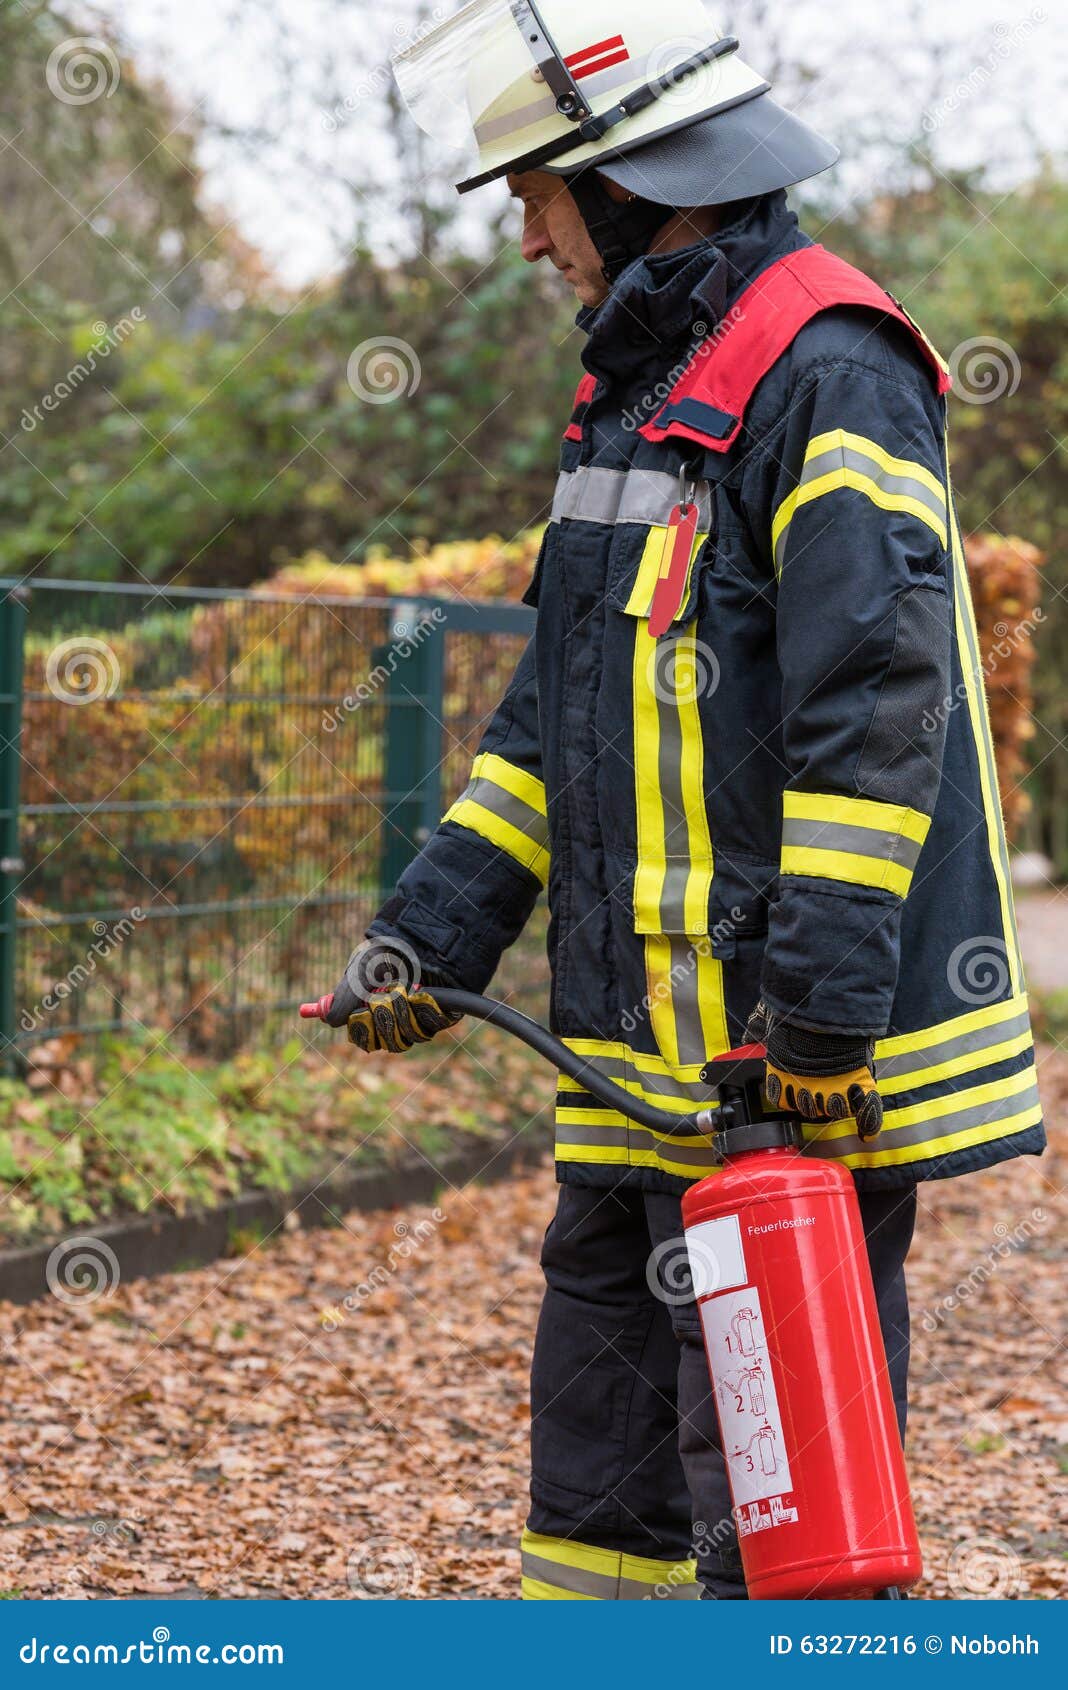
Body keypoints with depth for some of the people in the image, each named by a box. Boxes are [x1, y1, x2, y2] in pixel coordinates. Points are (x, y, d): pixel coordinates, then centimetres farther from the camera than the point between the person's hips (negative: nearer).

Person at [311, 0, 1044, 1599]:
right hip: (648, 1046, 10)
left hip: (797, 1055, -10)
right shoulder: (641, 383, 17)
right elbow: (560, 706, 21)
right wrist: (433, 929, 13)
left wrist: (823, 1001, -24)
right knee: (601, 1412, 17)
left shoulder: (830, 376, -13)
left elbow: (873, 705, -20)